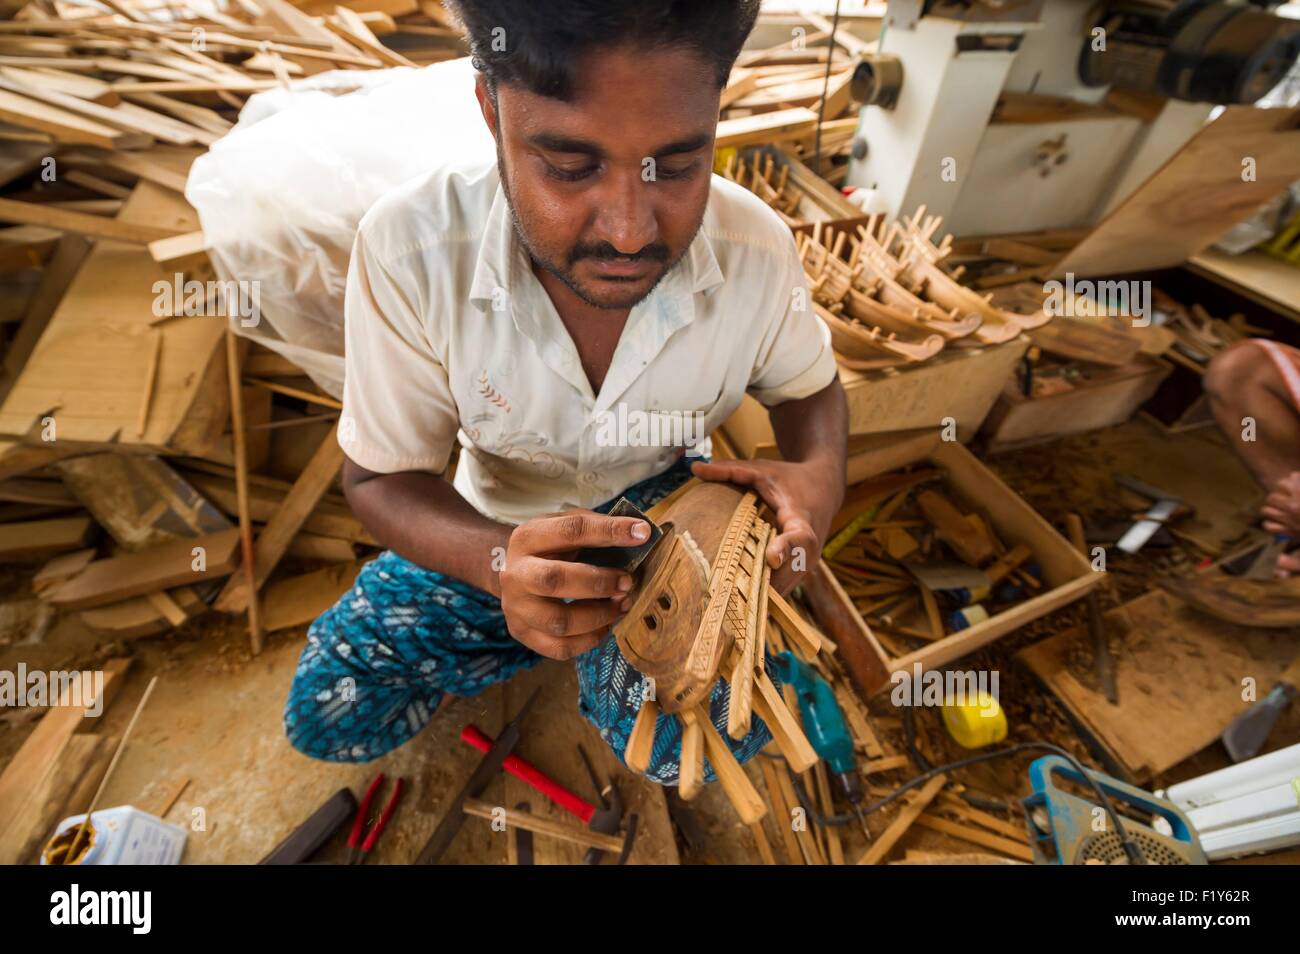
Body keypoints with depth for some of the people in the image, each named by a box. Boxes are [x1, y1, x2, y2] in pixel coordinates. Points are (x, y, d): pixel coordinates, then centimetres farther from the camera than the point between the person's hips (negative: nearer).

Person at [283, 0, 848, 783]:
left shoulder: (757, 249, -21)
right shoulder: (409, 247, -26)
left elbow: (810, 386, -1)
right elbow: (380, 474, -17)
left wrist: (821, 474, -27)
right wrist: (499, 561, -40)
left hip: (662, 519, 0)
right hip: (490, 531, 2)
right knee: (325, 716, 0)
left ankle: (596, 657, 15)